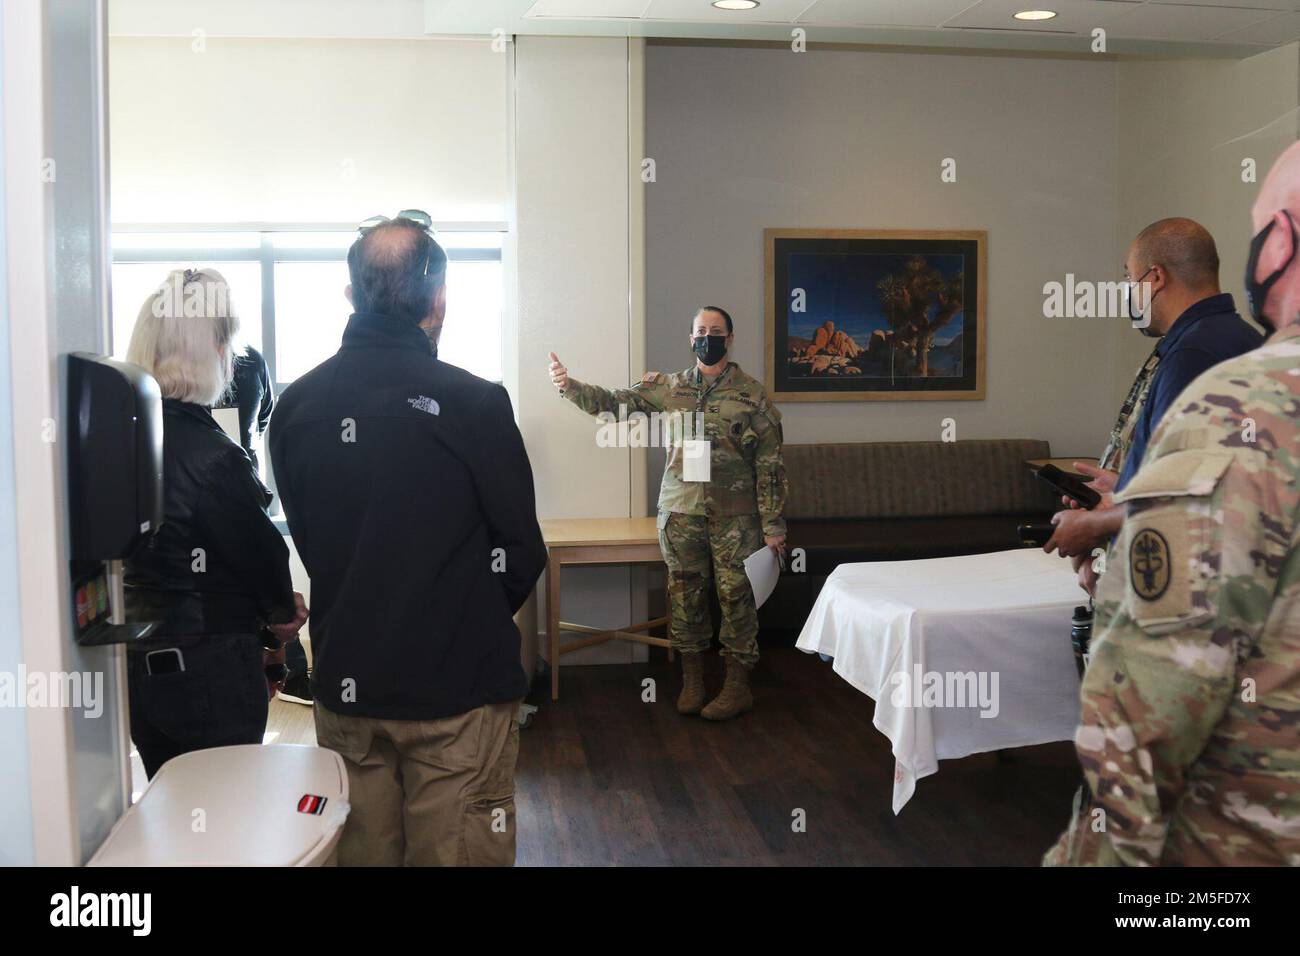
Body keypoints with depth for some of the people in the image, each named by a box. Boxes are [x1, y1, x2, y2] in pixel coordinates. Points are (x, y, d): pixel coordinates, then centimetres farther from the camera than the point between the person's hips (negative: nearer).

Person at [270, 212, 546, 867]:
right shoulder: (473, 403, -16)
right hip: (457, 689, -4)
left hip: (343, 683, 5)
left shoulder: (295, 405, -2)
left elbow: (305, 538, 8)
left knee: (361, 850, 18)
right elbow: (521, 554, -8)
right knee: (457, 852, 9)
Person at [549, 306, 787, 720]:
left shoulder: (752, 394, -1)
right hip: (681, 512, 3)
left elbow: (770, 463, -2)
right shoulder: (667, 387, 7)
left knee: (736, 597, 2)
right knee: (685, 595, 8)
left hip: (735, 515, -2)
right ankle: (692, 681, 21)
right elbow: (613, 402, 4)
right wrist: (570, 386, -14)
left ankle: (737, 686, 15)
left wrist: (773, 523, -5)